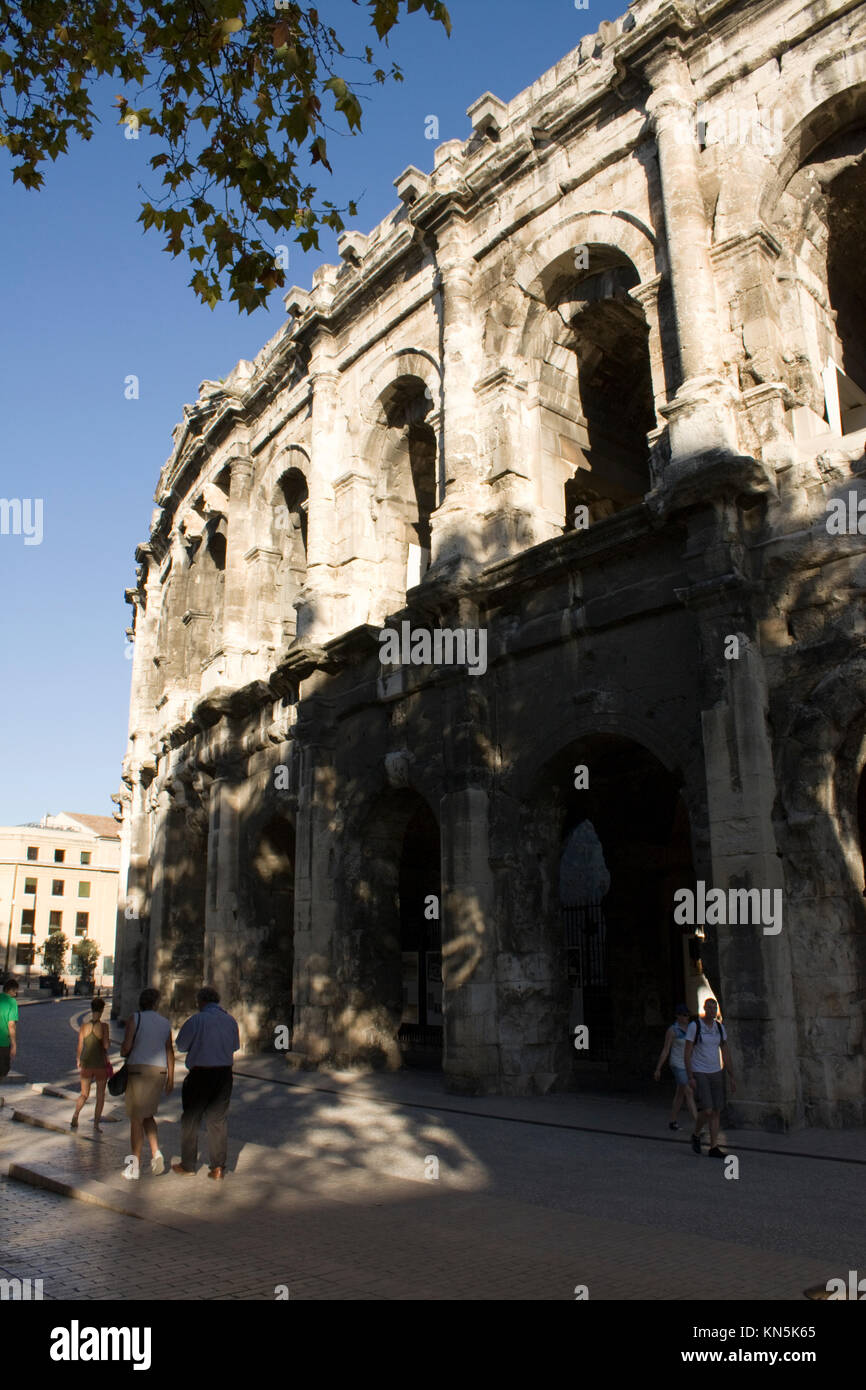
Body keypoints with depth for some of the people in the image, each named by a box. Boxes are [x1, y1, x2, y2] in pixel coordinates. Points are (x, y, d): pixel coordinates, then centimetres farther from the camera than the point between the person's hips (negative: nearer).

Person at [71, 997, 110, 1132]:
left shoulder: (84, 1025, -3)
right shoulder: (103, 1026, -14)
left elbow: (80, 1046, 3)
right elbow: (105, 1045, -17)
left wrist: (78, 1060, 19)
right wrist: (108, 1041, 6)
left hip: (86, 1064, 3)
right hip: (101, 1064, -3)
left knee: (84, 1094, 17)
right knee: (100, 1095, 11)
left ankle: (75, 1117, -5)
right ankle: (96, 1125, 10)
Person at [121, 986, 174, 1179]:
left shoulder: (135, 1019, -3)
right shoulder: (165, 1023, 11)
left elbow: (126, 1047, -10)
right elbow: (170, 1052, 10)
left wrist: (123, 1053, 14)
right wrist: (170, 1079, 15)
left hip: (139, 1069, -4)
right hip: (159, 1071, 5)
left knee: (136, 1118, 3)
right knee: (148, 1115, 19)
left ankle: (135, 1165, 5)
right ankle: (156, 1154, 2)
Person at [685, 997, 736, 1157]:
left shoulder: (720, 1027, 3)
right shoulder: (694, 1026, -14)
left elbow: (725, 1053, 7)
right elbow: (687, 1053, -12)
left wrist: (731, 1077, 4)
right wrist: (690, 1077, -18)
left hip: (716, 1073, 5)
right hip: (699, 1074, -5)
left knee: (716, 1112, 3)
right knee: (707, 1111, -12)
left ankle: (714, 1148, 12)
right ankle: (696, 1135, 17)